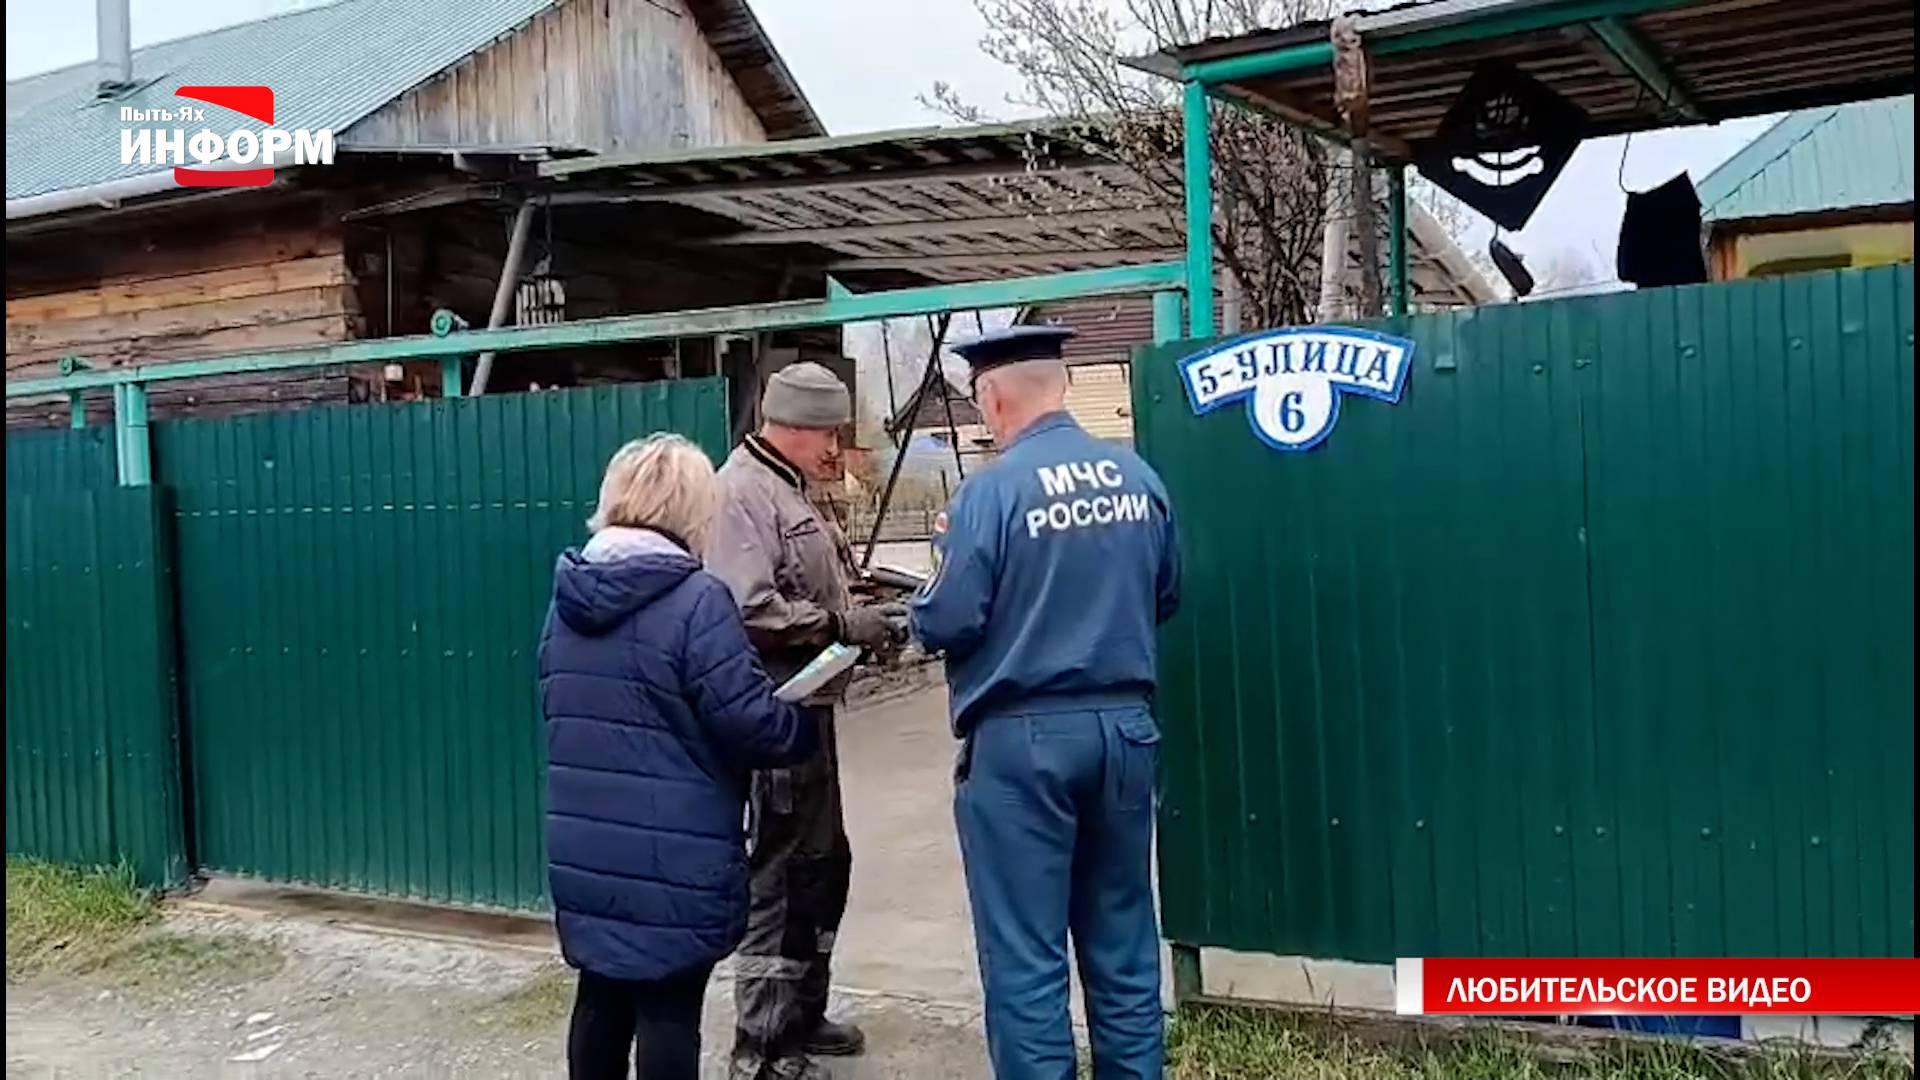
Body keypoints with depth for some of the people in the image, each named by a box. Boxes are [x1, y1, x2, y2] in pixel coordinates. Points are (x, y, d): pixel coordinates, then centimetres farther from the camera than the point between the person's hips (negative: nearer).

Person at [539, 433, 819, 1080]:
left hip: (583, 851, 7)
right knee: (668, 1008, 4)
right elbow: (751, 721, -18)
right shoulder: (696, 598, -18)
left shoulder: (569, 594, 6)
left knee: (601, 995, 19)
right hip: (672, 857, -7)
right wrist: (806, 731, 2)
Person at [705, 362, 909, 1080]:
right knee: (779, 873, -2)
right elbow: (750, 612, -25)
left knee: (823, 863, 18)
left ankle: (802, 1014, 32)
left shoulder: (788, 490, 17)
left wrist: (867, 617, 7)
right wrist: (846, 625, -21)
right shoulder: (742, 492, -15)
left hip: (806, 706, 10)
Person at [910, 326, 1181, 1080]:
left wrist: (922, 609, 7)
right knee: (1123, 942, 16)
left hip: (1025, 737, -5)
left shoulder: (993, 489, -14)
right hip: (1125, 727, 6)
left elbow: (947, 624, -14)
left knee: (1025, 954, 5)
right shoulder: (1139, 478, 3)